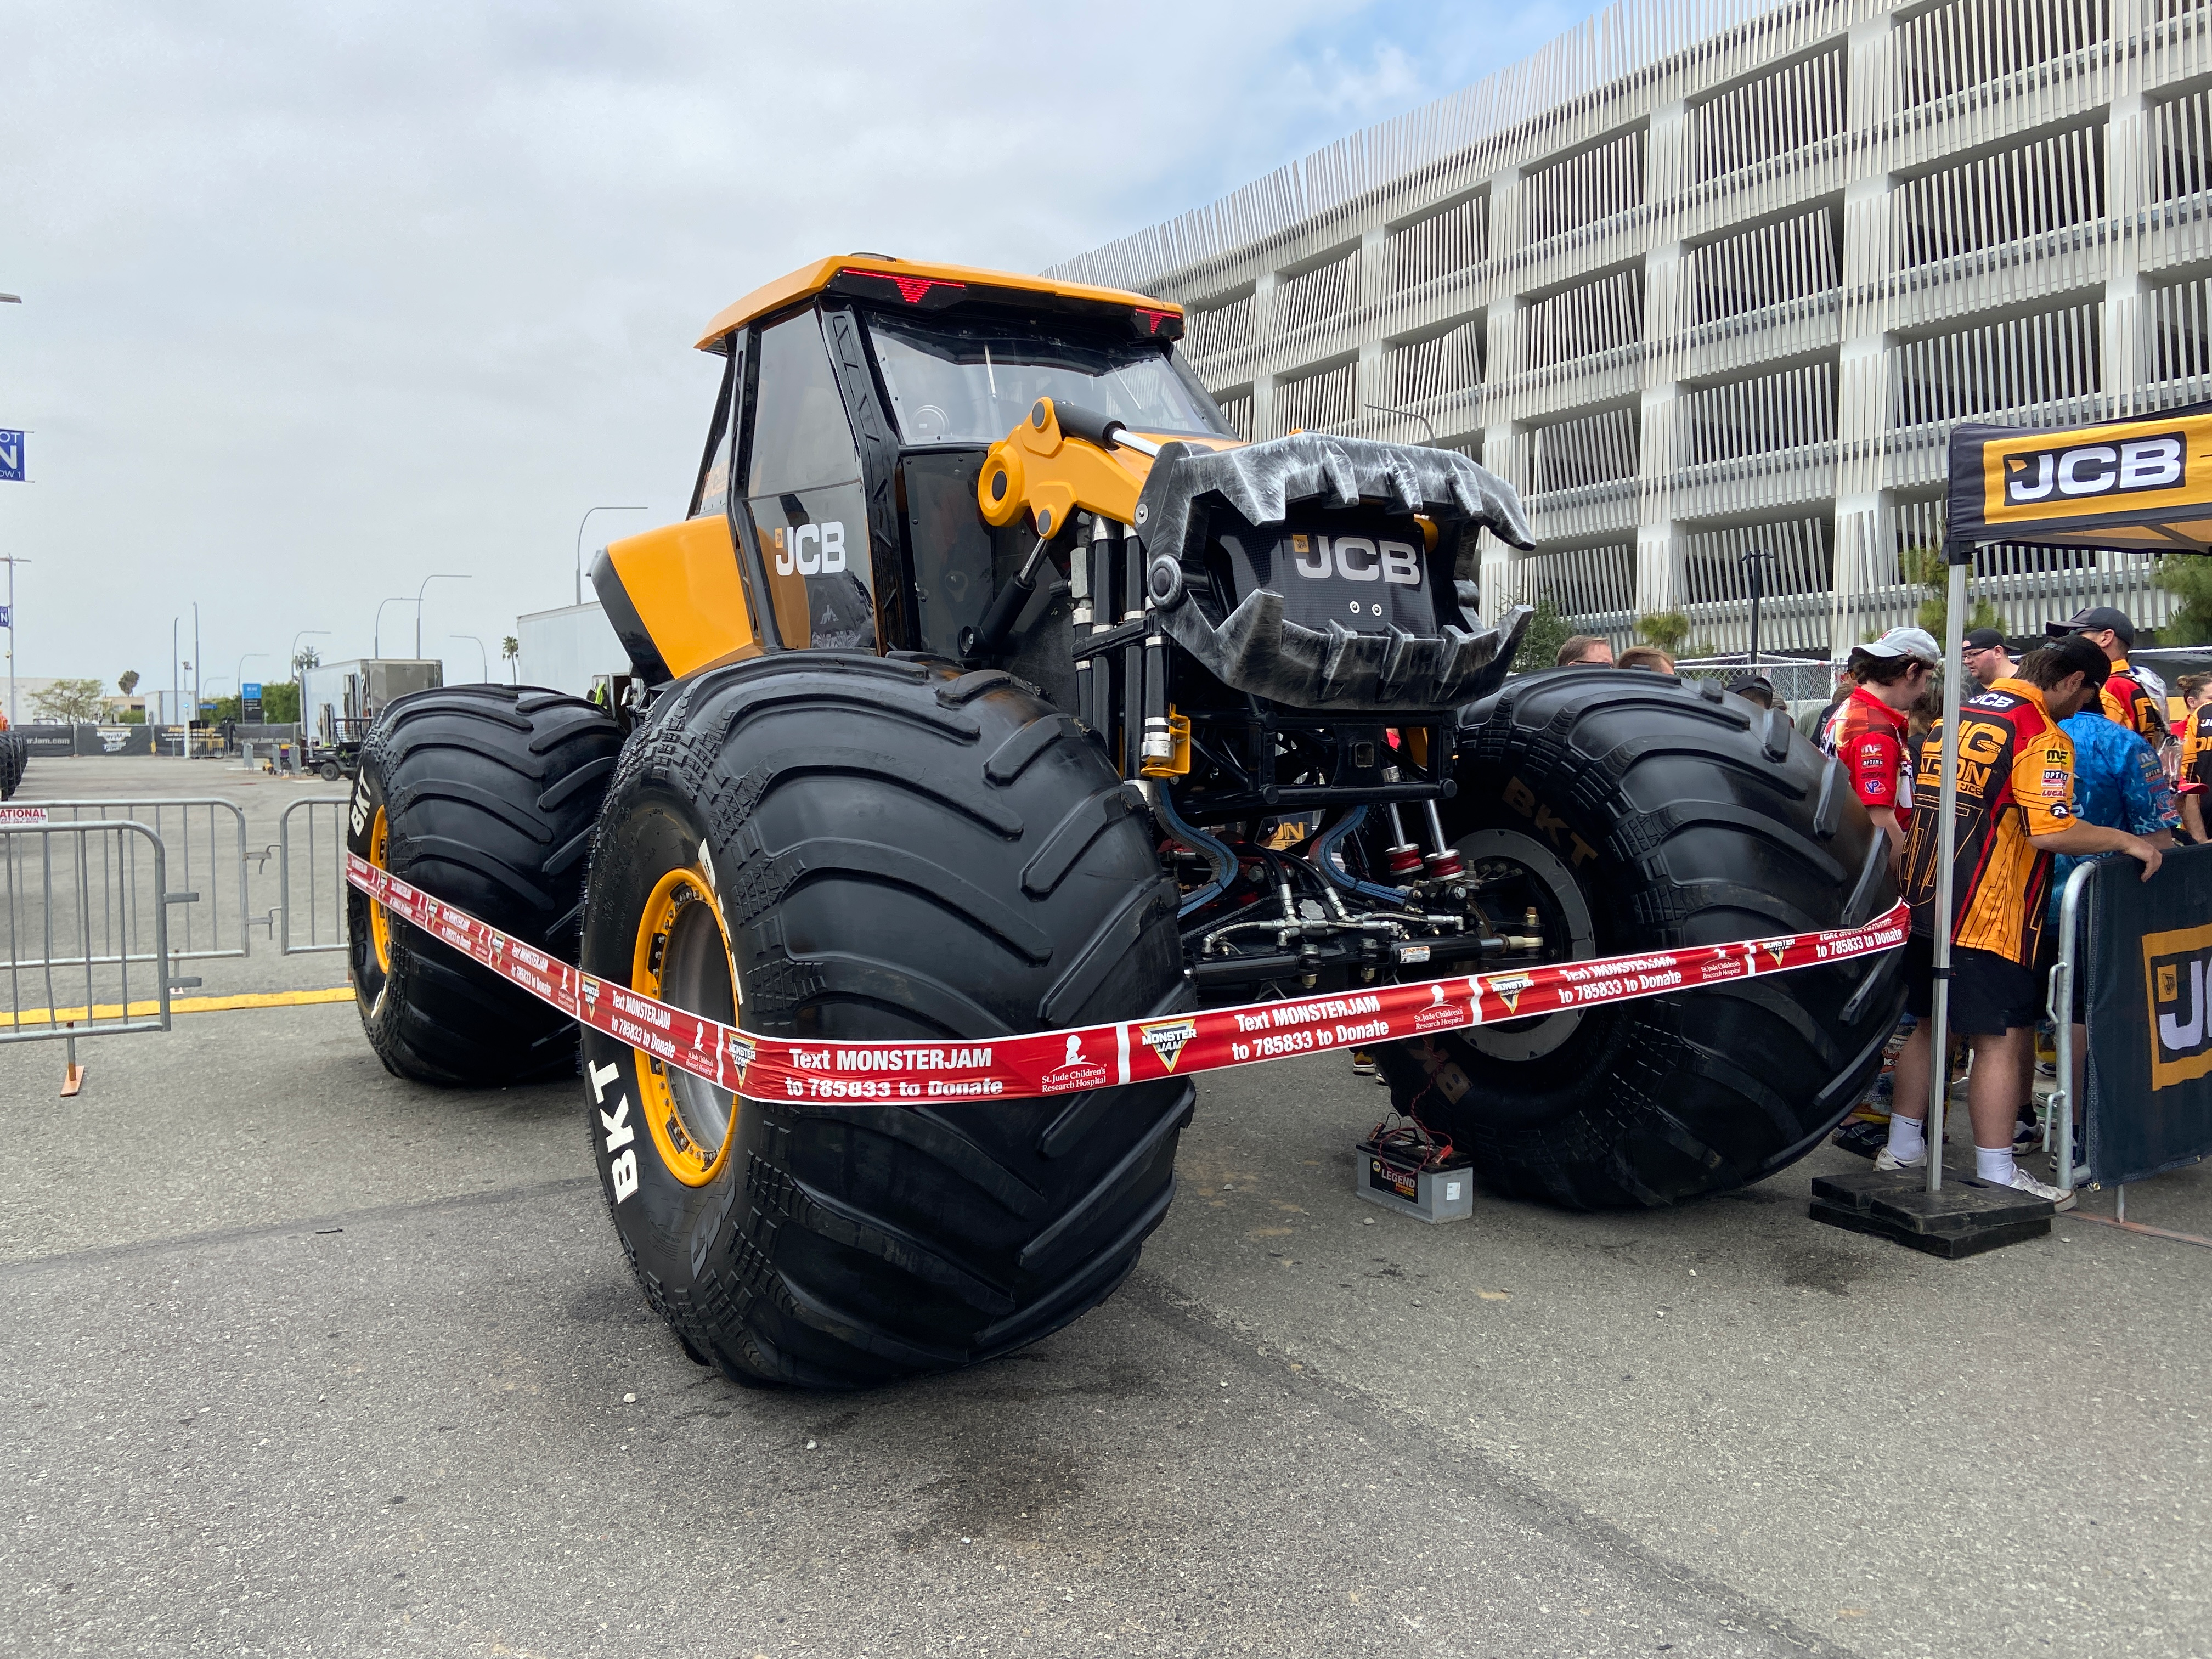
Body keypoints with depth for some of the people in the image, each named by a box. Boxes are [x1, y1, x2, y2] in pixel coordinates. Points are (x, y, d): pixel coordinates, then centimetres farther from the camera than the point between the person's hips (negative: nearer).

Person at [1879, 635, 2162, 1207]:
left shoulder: (1954, 717, 12)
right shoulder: (2042, 735, -12)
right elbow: (2050, 832, -21)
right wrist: (2125, 841, -7)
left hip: (1924, 903, 8)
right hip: (1988, 916, -8)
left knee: (1927, 1025, 17)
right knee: (2001, 1040, -1)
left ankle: (1902, 1149, 25)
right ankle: (1998, 1178, 4)